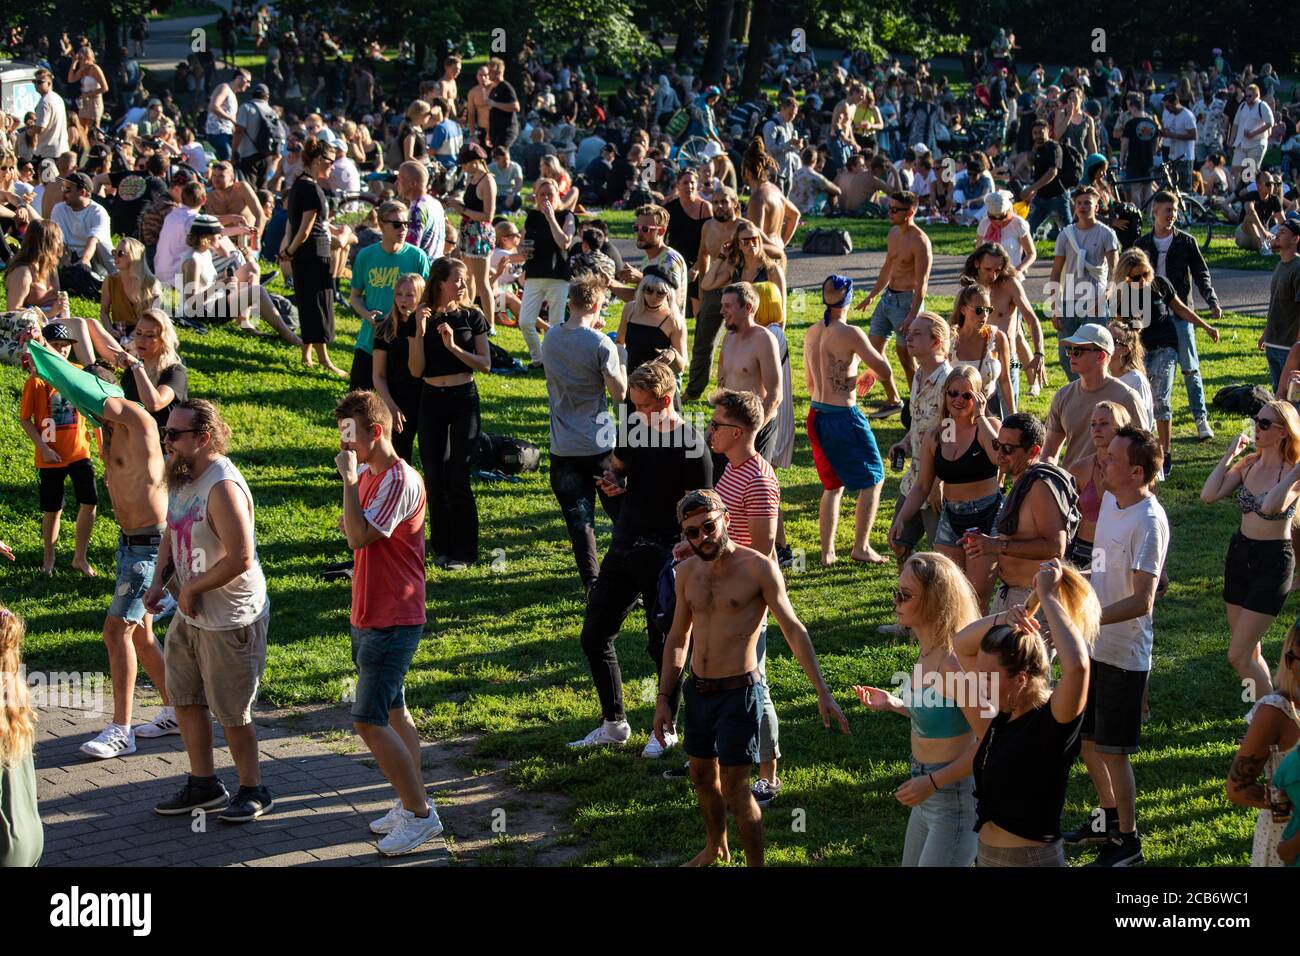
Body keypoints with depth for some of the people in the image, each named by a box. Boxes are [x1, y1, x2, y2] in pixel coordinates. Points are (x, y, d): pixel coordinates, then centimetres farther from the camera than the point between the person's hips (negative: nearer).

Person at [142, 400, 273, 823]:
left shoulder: (222, 487, -25)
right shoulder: (182, 479, 4)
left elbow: (240, 558, -31)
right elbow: (172, 535, 20)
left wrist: (191, 589, -19)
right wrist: (159, 581, 3)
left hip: (231, 619, -9)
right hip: (190, 615, 10)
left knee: (231, 712, 2)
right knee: (185, 699, 17)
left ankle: (253, 791, 20)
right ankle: (204, 784, 32)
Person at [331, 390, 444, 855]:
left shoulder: (400, 482, -20)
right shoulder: (369, 477, 9)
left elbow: (359, 537, -29)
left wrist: (349, 478, -24)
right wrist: (353, 500, 1)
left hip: (393, 621, -10)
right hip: (369, 619, 10)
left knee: (369, 721, -11)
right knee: (393, 712, 16)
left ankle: (420, 815, -3)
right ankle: (412, 804, 26)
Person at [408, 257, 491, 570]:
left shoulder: (472, 317, 0)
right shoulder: (421, 319, 0)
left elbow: (485, 364, -4)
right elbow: (416, 370, -4)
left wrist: (454, 346, -18)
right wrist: (420, 333, -16)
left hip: (464, 399, -1)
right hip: (431, 400, 2)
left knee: (459, 477, -4)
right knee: (434, 477, 3)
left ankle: (463, 552, 4)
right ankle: (442, 547, 16)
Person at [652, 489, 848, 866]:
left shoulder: (757, 567, -13)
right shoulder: (688, 571, 4)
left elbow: (794, 630, -12)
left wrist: (823, 693, -17)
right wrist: (664, 700, 13)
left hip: (738, 693, -6)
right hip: (697, 690, 6)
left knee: (735, 792, -5)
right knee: (702, 776, 21)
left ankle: (755, 863, 11)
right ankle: (716, 848, 44)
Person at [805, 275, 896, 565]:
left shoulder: (811, 333, 5)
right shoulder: (850, 334, -16)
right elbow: (883, 369, -15)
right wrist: (893, 394, 4)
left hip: (817, 414, 7)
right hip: (844, 416, -7)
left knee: (832, 484, 20)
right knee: (873, 479, 11)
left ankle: (827, 550, 18)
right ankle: (861, 546, 10)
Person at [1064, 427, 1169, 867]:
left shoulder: (1148, 522, -23)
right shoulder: (1110, 500, 3)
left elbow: (1141, 602, -27)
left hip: (1124, 654, -9)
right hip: (1093, 646, 9)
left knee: (1113, 750, 2)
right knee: (1086, 739, 20)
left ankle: (1127, 840, 17)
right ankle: (1109, 818, 38)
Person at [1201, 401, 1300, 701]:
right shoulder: (1248, 465, 3)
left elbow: (1271, 506, -34)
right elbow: (1209, 494, -8)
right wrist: (1229, 455, -4)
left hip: (1273, 563, -7)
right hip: (1240, 554, 7)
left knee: (1238, 657, -7)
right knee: (1250, 655, 15)